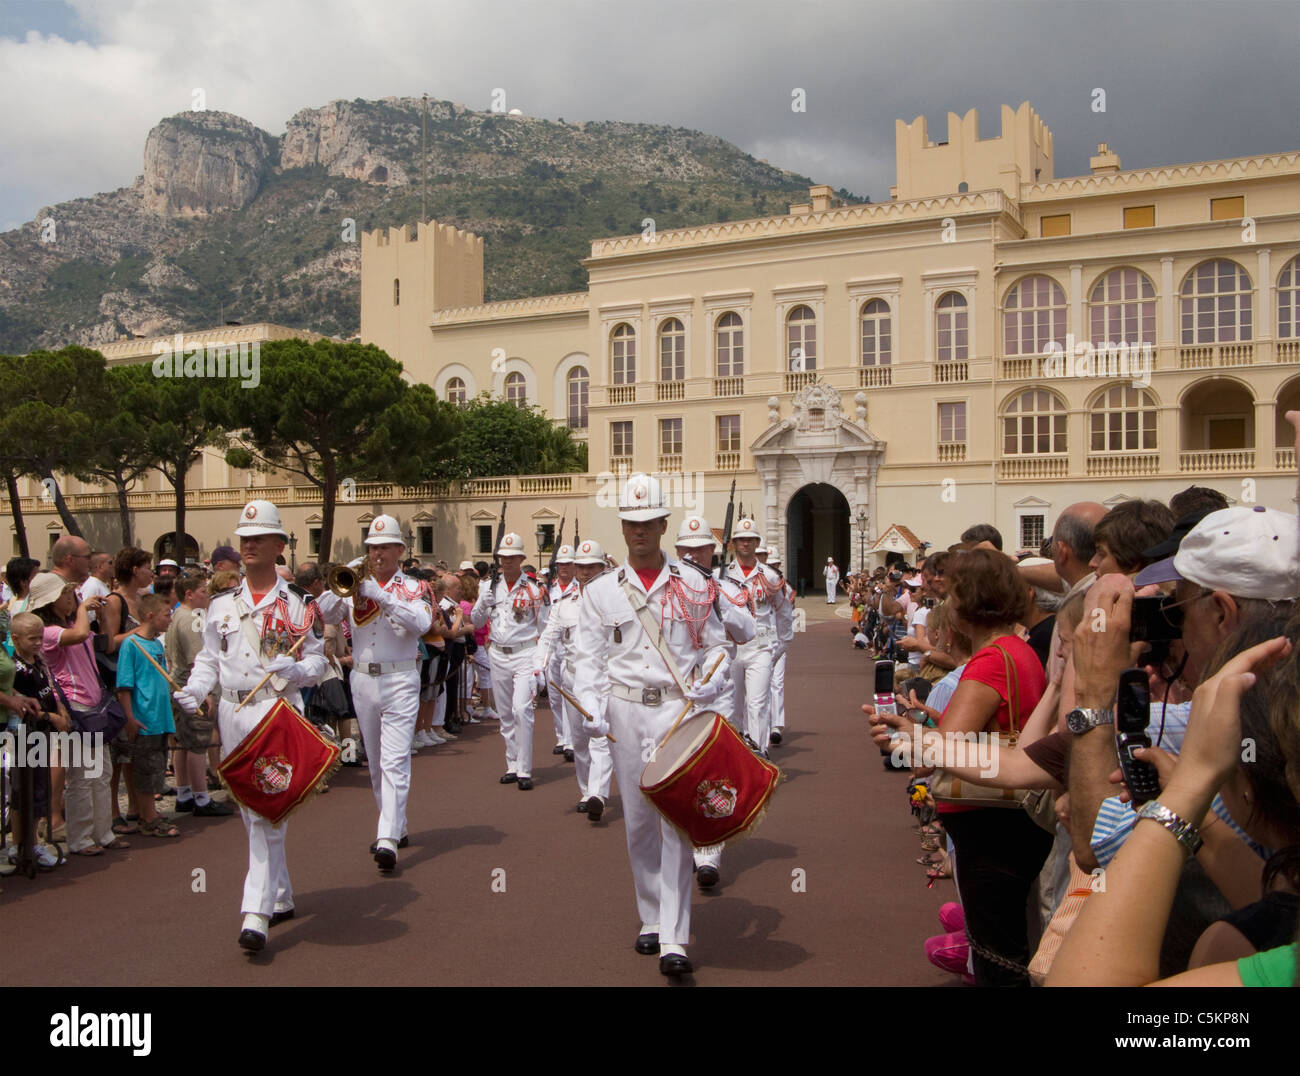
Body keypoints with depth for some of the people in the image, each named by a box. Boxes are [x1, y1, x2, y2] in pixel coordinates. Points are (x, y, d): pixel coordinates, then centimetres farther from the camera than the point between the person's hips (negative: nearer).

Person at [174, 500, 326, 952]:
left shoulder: (298, 604, 0)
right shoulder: (221, 604, 11)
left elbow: (317, 660, 2)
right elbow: (209, 659, 14)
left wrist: (294, 668, -19)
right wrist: (194, 690, -4)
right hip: (232, 712, 5)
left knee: (268, 813, -12)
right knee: (250, 812, 13)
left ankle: (257, 914, -12)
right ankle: (281, 896, 28)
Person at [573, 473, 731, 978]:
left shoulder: (692, 586, 6)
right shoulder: (601, 591, 7)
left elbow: (715, 643, 11)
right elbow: (589, 657, 4)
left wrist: (712, 680, -9)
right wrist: (592, 707, -11)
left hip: (677, 708, -2)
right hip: (625, 711, 2)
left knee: (677, 821, -9)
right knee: (638, 820, 9)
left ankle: (674, 940, -7)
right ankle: (651, 920, 26)